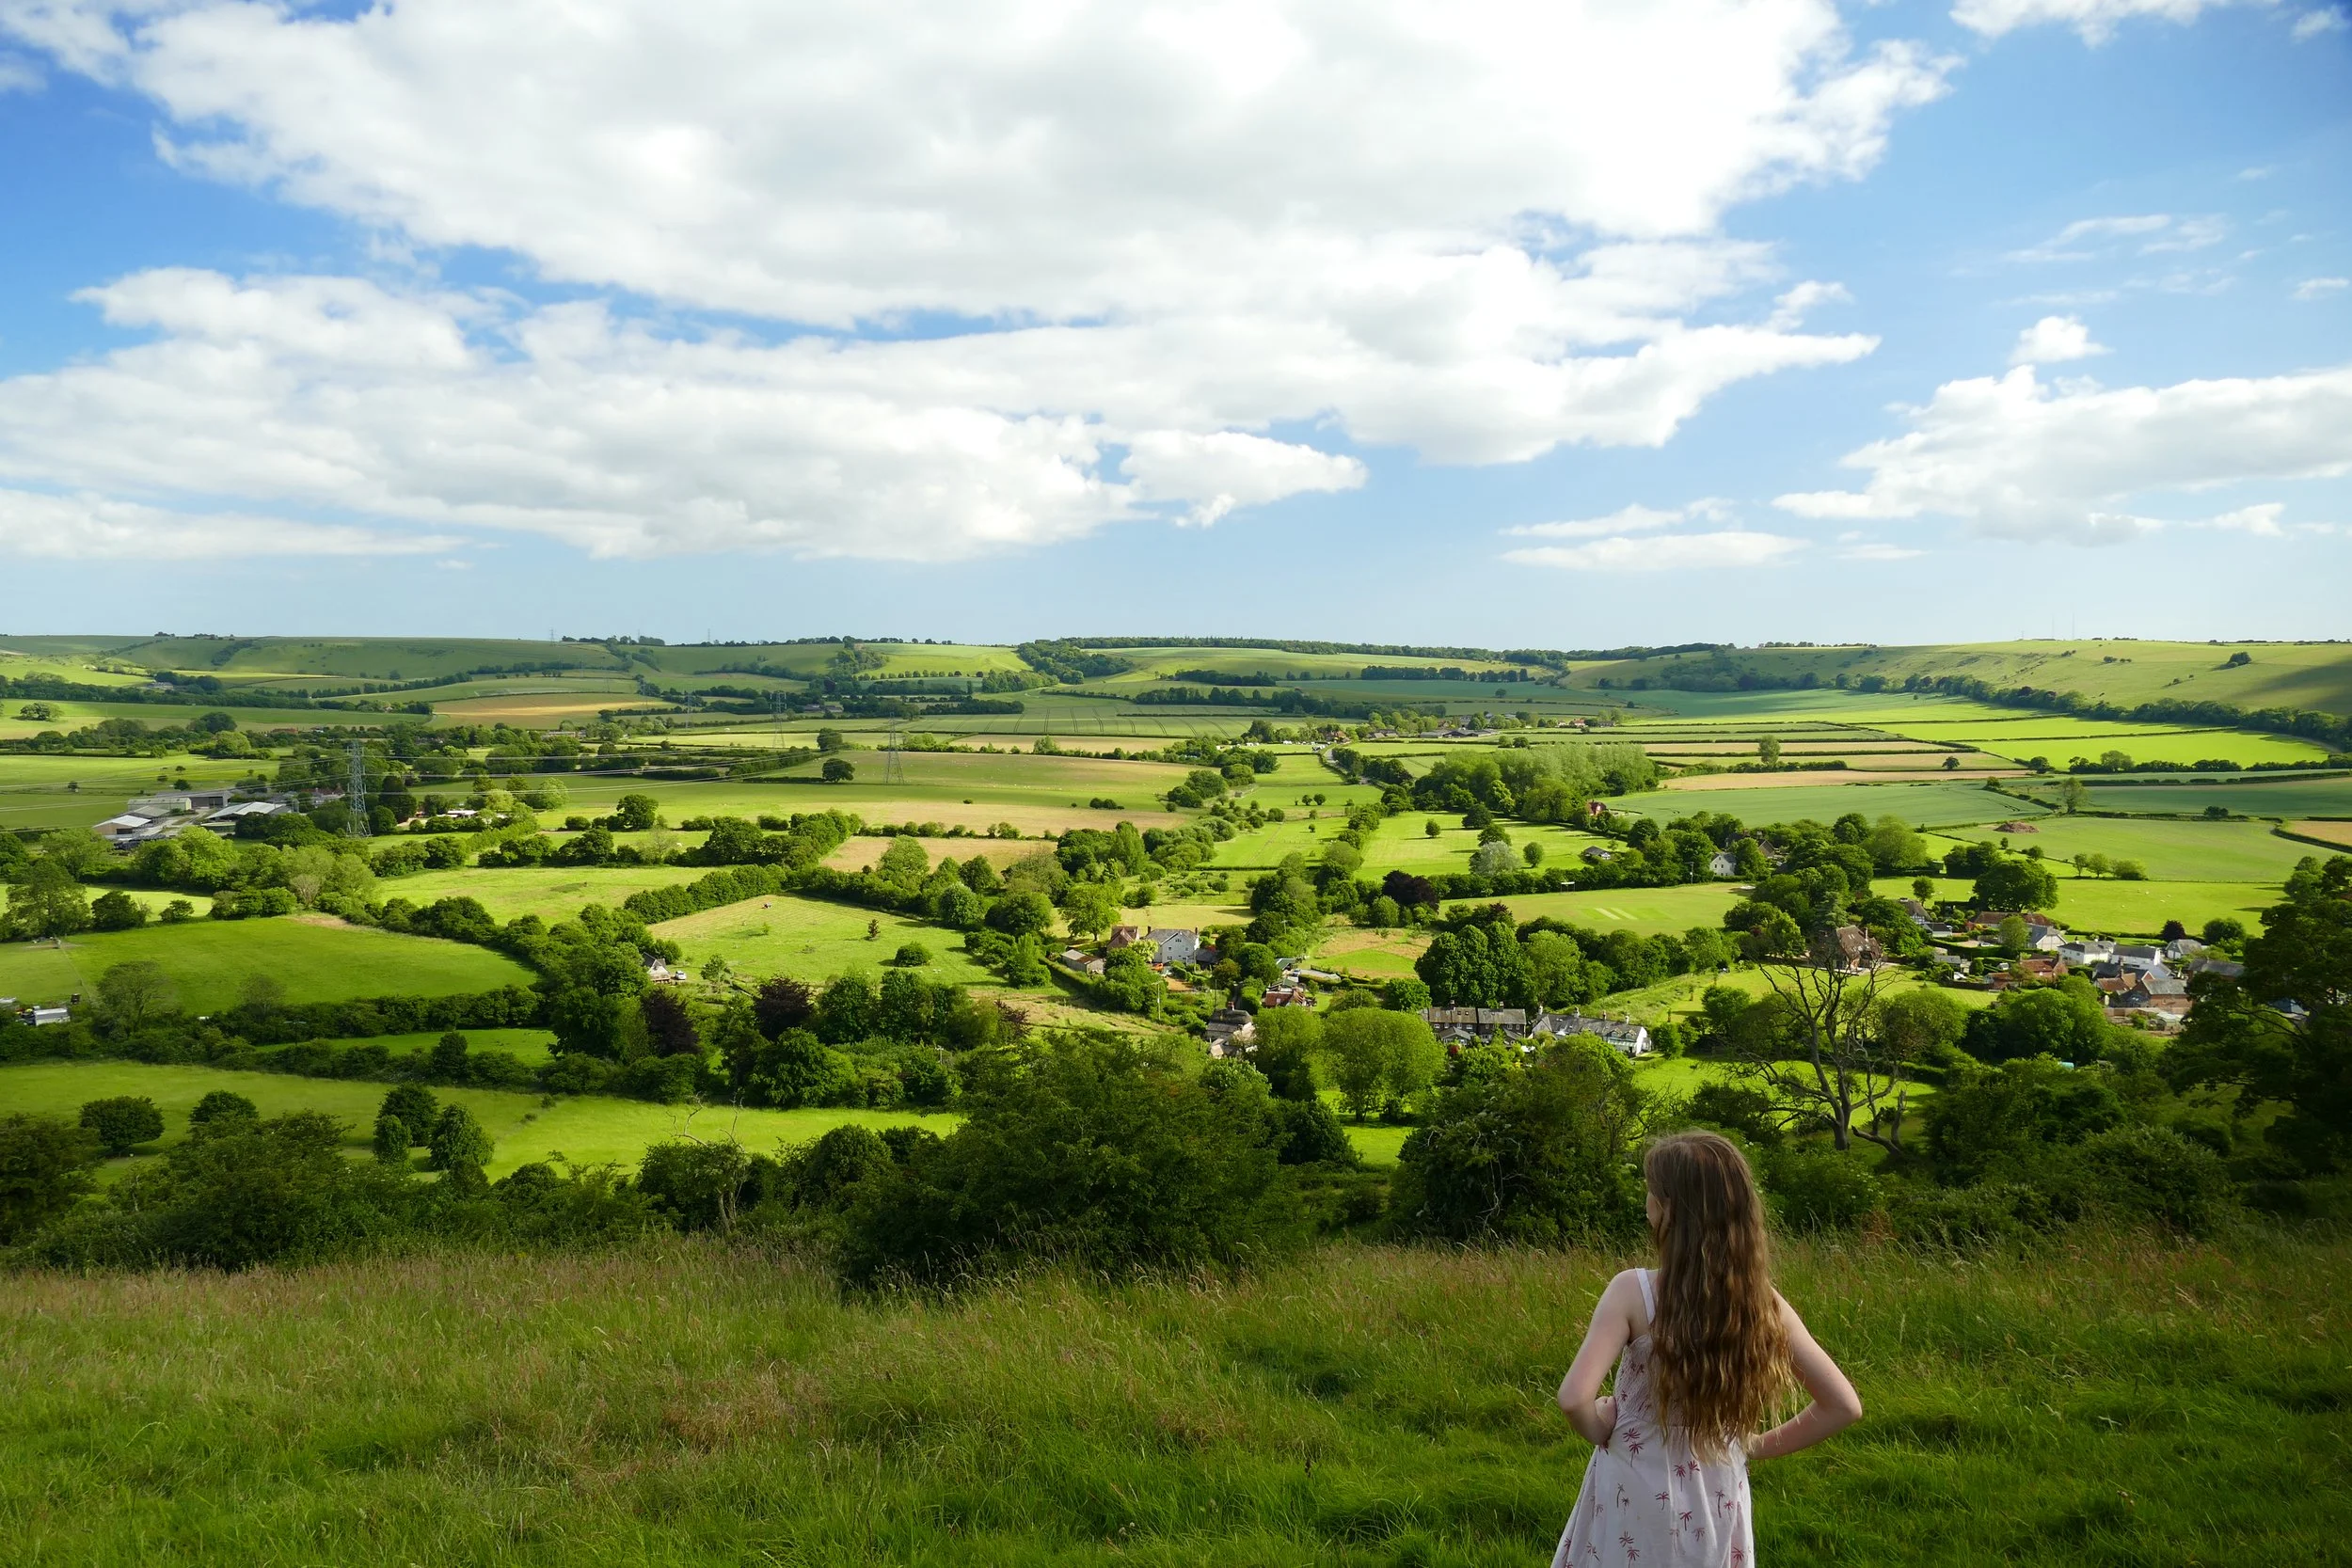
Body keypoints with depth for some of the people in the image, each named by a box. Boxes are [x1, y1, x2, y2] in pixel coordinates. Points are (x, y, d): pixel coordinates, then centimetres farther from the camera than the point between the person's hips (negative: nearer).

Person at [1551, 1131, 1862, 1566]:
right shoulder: (1762, 1300, -9)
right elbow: (1843, 1405, -4)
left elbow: (1575, 1397, -30)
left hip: (1635, 1499, -3)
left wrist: (1599, 1428, -9)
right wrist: (1757, 1445, 4)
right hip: (1718, 1501, 3)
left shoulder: (1634, 1290, -21)